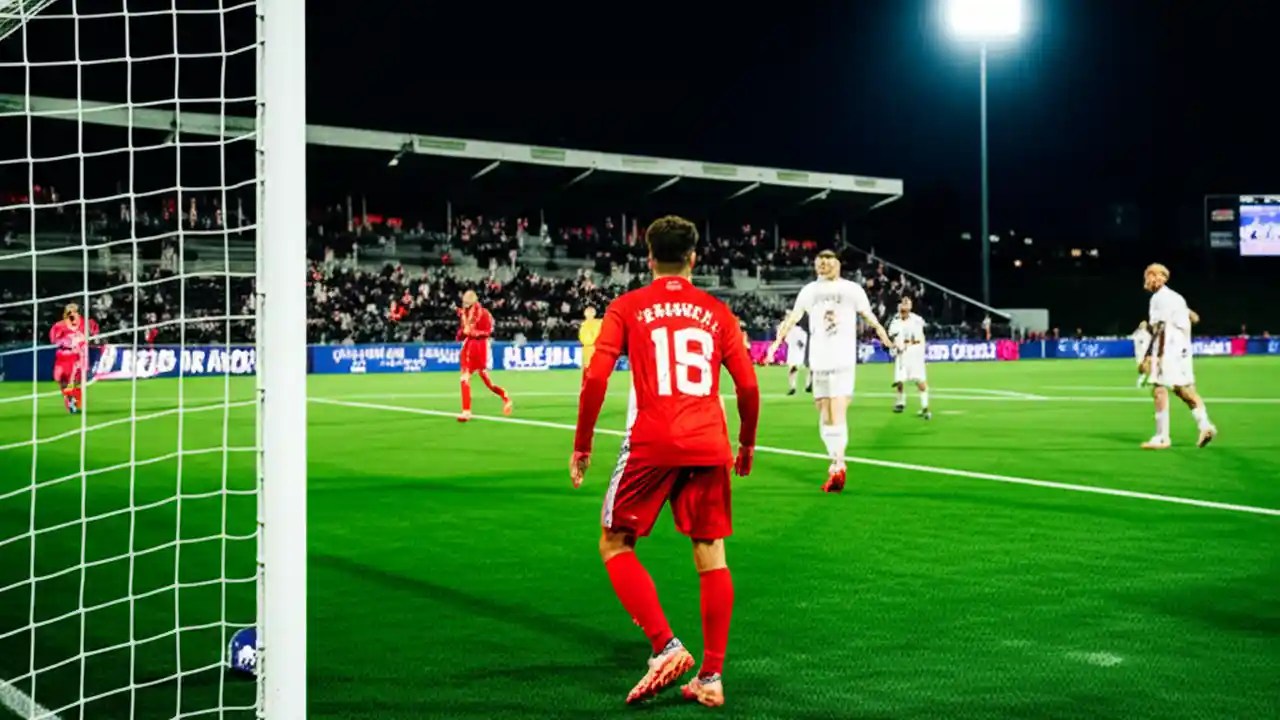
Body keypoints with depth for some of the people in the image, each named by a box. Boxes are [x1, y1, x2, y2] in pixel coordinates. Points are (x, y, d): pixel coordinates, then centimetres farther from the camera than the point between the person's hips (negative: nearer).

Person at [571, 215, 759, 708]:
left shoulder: (626, 308, 6)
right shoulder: (717, 312, 12)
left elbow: (595, 377, -3)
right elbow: (748, 386, 9)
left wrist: (581, 445, 5)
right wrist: (747, 444, 24)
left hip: (651, 445, -3)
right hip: (709, 446, 3)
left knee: (615, 544, 11)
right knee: (711, 555, 9)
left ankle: (666, 648, -3)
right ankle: (711, 677, 10)